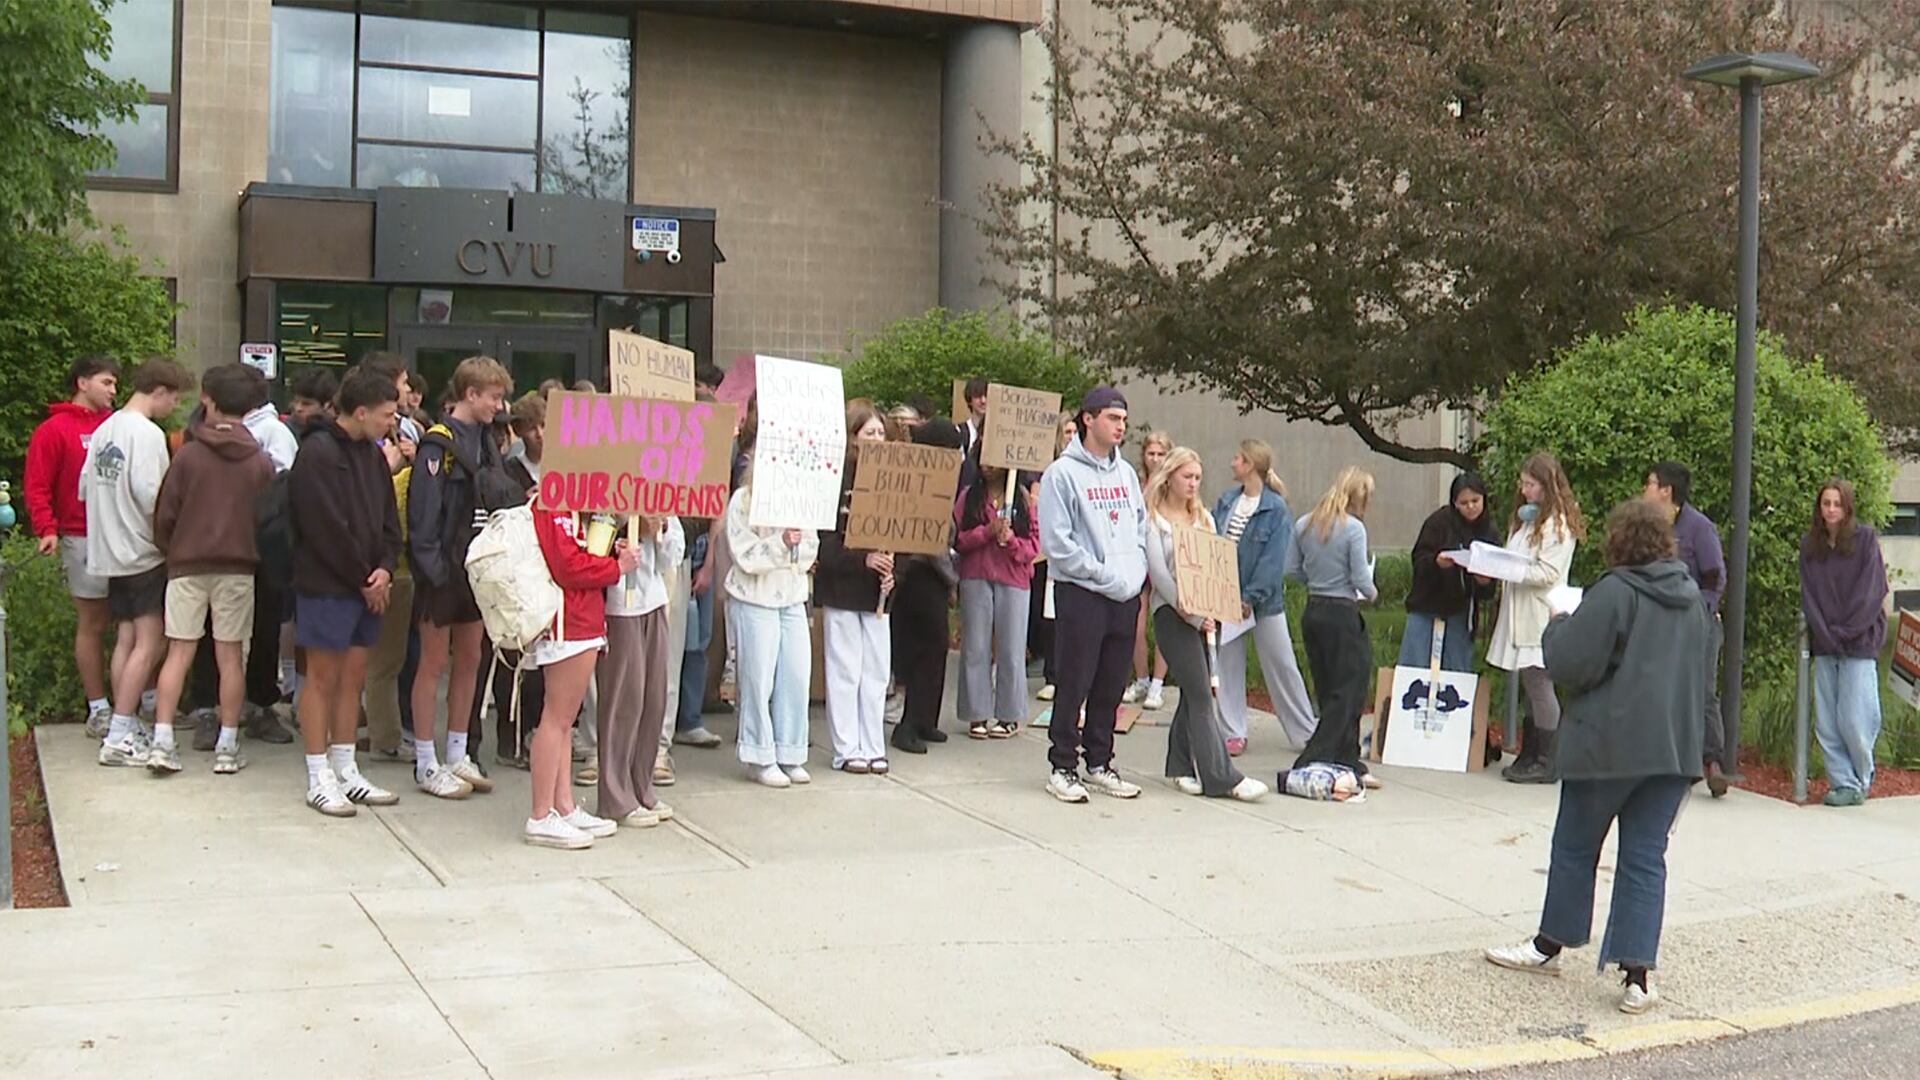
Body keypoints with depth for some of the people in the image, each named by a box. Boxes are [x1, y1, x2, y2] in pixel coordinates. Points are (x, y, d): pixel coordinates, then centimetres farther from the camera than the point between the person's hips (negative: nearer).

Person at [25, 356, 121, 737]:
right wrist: (47, 530, -16)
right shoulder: (54, 430, -1)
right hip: (83, 538, -5)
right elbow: (36, 488, -5)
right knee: (92, 624, 2)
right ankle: (98, 710, 7)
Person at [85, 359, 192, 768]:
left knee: (127, 639, 13)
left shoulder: (104, 430, 11)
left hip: (110, 551, 9)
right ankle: (120, 736, -9)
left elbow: (86, 488, 13)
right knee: (150, 642, -7)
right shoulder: (147, 433, -15)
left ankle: (124, 726, 16)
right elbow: (152, 497, -21)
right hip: (143, 552, -9)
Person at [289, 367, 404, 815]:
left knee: (354, 677, 11)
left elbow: (388, 520, 13)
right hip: (327, 585, -8)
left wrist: (385, 568, -5)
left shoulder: (372, 455, 12)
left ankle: (346, 771, 19)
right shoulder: (318, 454, -13)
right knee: (324, 677, -1)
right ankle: (319, 778, 6)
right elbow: (327, 527, -17)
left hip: (367, 586, 8)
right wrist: (365, 578, -12)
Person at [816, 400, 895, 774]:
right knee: (845, 670, 2)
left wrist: (891, 569, -6)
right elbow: (824, 540, -14)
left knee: (877, 671, 8)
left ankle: (873, 748, 17)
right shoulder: (836, 478, -10)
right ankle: (847, 750, 11)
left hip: (876, 589, 5)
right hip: (841, 587, -5)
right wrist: (863, 559, -23)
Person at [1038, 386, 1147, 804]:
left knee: (1111, 687, 11)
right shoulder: (1063, 474, -7)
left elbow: (1141, 530, 19)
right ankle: (1062, 767, 5)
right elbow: (1057, 543, -13)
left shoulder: (1126, 472, 14)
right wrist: (1105, 575, -14)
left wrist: (1137, 574, 2)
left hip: (1126, 597, 6)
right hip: (1081, 594, -6)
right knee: (1075, 685, -3)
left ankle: (1099, 765, 21)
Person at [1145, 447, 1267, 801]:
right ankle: (1221, 776, -14)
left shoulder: (1204, 517, 17)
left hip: (1205, 614, 6)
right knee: (1200, 693, -11)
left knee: (1194, 691, 6)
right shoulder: (1153, 518, -2)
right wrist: (1190, 612, -15)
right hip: (1172, 612, -6)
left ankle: (1181, 767, 17)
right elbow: (1158, 572, -9)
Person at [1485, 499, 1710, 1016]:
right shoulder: (1691, 597, 10)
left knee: (1575, 847, 11)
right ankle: (1637, 976, 0)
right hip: (1675, 747, 6)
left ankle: (1550, 946, 25)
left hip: (1610, 745, -5)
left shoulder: (1614, 592, -13)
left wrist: (1558, 626, 2)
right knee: (1645, 858, 5)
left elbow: (1571, 665, -15)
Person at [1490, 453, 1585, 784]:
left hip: (1542, 617, -9)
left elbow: (1548, 574, -16)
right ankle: (1529, 757, 16)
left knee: (1539, 687, -6)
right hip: (1520, 616, 9)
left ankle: (1546, 763, -2)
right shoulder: (1526, 518, 19)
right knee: (1531, 689, 11)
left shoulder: (1558, 523, -9)